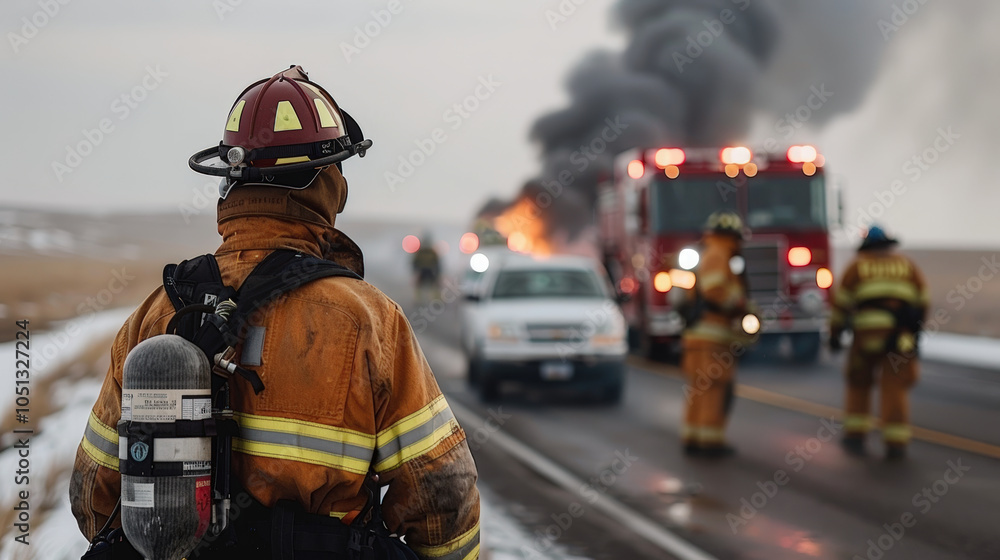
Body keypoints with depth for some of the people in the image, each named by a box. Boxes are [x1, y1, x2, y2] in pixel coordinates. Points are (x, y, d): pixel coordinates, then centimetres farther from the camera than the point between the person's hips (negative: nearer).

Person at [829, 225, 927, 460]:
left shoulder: (858, 266, 13)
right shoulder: (907, 266, 17)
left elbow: (841, 302, 7)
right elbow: (923, 300, 14)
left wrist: (834, 334, 11)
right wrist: (917, 328, 26)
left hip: (866, 333, -1)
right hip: (900, 335, 1)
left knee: (859, 383, 16)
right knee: (894, 388, 4)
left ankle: (855, 436, 13)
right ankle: (896, 443, -4)